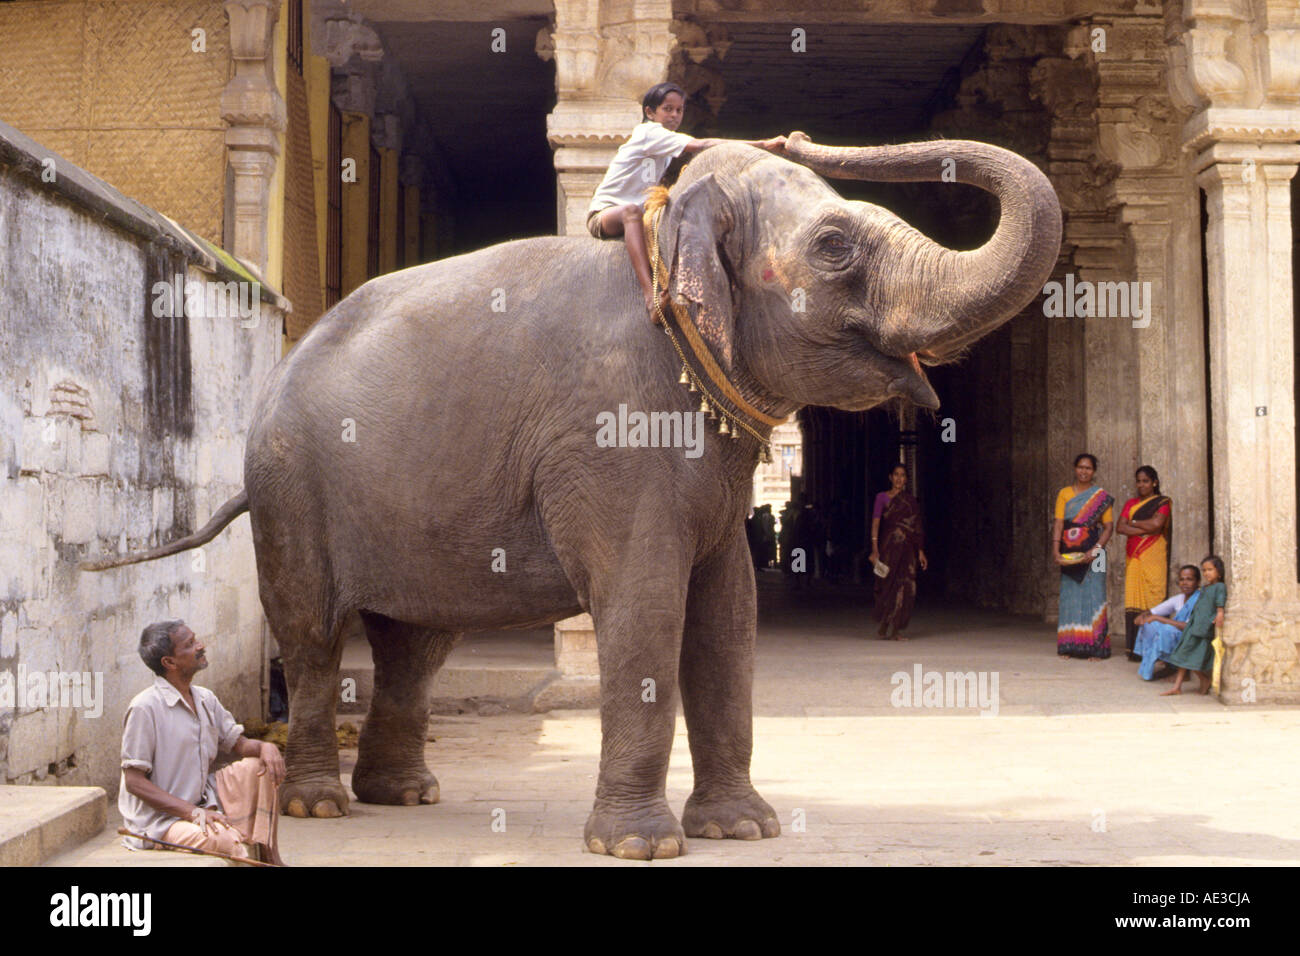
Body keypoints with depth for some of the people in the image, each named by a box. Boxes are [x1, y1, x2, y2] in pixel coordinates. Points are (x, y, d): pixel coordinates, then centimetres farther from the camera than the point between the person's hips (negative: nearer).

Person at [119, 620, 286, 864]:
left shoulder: (205, 699, 9)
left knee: (259, 765, -3)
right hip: (160, 820, -9)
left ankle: (269, 855, -3)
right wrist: (192, 812, -25)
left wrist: (265, 747, -9)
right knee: (231, 842, -34)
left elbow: (238, 744, 16)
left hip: (202, 803, 9)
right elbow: (134, 781, -18)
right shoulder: (144, 707, -16)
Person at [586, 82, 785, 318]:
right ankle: (650, 293, -56)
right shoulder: (649, 131, -13)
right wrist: (762, 145, -27)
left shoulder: (666, 145, 16)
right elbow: (700, 145, -23)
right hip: (604, 213, -9)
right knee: (631, 211, -41)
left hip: (635, 213, 9)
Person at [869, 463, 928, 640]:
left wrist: (920, 551, 7)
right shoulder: (882, 497, 1)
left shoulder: (911, 501, 14)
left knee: (906, 588, -3)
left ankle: (894, 629, 3)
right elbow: (875, 523, -7)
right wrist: (874, 550, -16)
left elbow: (917, 529, 15)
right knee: (890, 585, -7)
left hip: (907, 549, 4)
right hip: (889, 547, -4)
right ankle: (886, 629, 1)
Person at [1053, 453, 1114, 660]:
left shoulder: (1101, 496, 4)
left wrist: (1095, 550, -16)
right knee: (1069, 596, 3)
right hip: (1069, 555, 3)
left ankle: (1096, 647, -5)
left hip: (1091, 553, -3)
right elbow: (1058, 523, 3)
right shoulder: (1065, 493, 10)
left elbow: (1108, 526, -2)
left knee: (1093, 596, -6)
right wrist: (1056, 550, -10)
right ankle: (1070, 646, 7)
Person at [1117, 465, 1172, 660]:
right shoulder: (1130, 503, 18)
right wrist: (1145, 529, -7)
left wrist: (1133, 523, 2)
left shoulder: (1163, 503, 7)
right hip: (1133, 556, 4)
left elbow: (1156, 523, -11)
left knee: (1153, 599, -11)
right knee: (1133, 600, -5)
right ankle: (1134, 648, -6)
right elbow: (1120, 527, 4)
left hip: (1153, 557, -4)